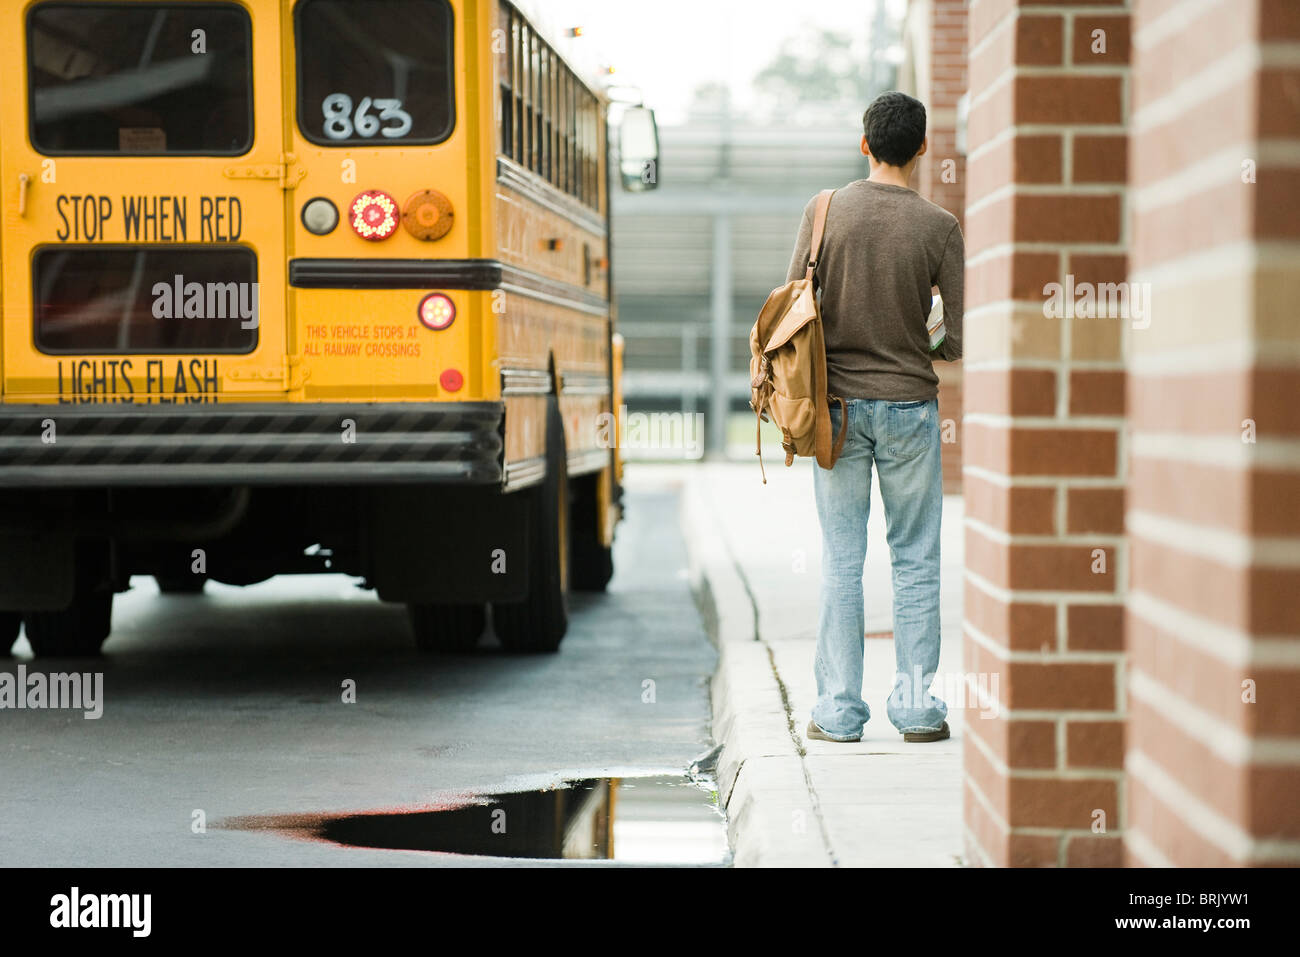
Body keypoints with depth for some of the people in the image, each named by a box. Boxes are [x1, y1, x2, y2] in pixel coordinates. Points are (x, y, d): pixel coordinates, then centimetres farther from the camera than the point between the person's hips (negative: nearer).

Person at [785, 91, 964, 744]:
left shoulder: (824, 212, -3)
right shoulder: (939, 227, -6)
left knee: (841, 561, 6)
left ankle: (838, 712, 7)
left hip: (836, 403, 1)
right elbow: (960, 338, -5)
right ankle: (916, 707, 9)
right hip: (909, 407, -1)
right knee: (915, 560, 8)